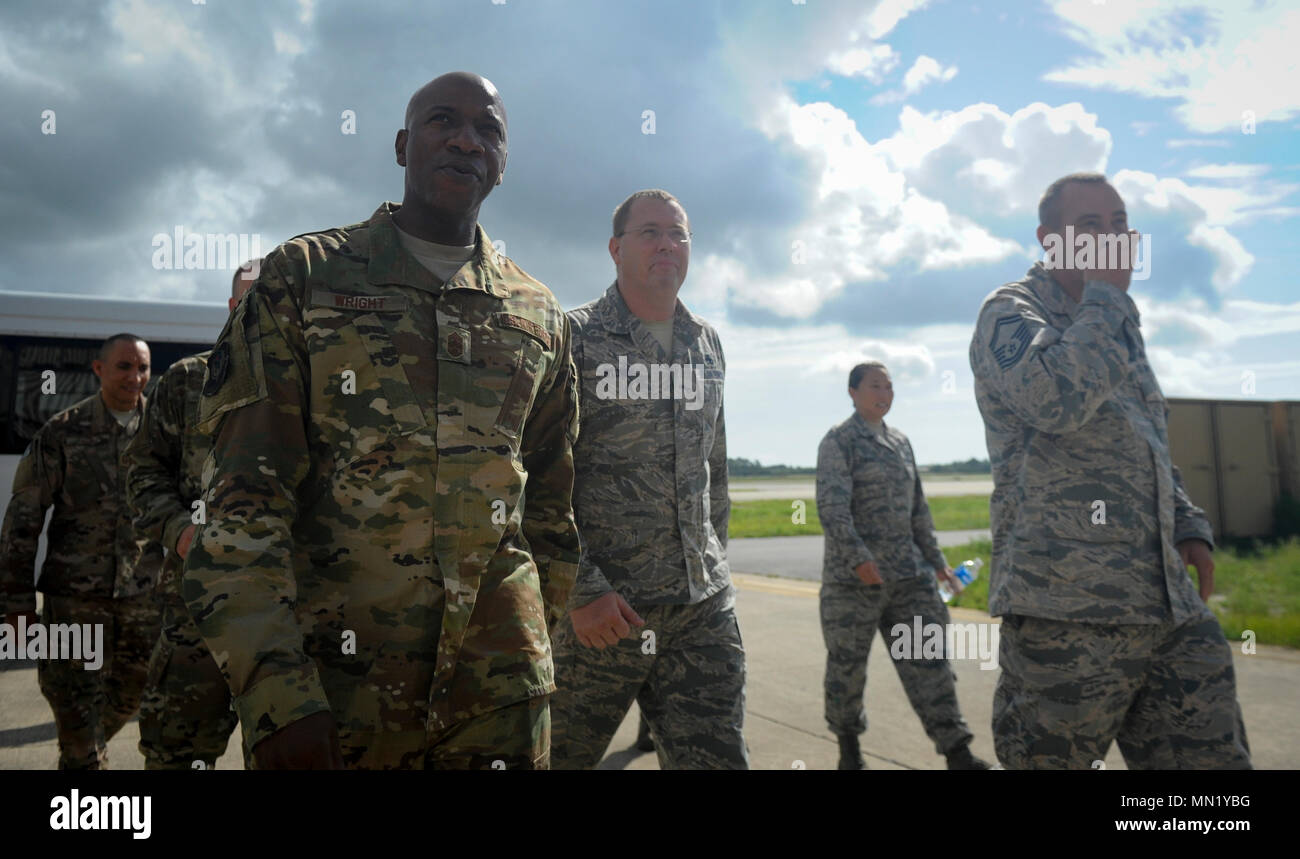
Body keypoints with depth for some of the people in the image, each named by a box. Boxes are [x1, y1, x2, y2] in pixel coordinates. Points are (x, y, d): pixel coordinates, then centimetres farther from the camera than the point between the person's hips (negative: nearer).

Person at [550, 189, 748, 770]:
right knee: (561, 757, 10)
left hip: (704, 607, 5)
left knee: (717, 756, 3)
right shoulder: (574, 338, -5)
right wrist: (582, 588, -14)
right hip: (601, 609, -4)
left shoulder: (707, 344, 13)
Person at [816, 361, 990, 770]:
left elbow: (917, 509, 20)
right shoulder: (839, 440, -6)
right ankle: (848, 743, 26)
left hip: (908, 574, 6)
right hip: (853, 576, -5)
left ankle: (956, 752, 5)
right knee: (847, 662, 7)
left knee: (927, 659, 2)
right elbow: (831, 506, -17)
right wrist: (858, 558, -27)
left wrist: (935, 560, 18)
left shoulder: (901, 442, 15)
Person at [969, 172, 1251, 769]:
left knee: (1213, 756, 7)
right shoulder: (1010, 312, -2)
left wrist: (1188, 525, 14)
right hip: (1065, 604, -7)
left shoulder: (1114, 331, 22)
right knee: (1049, 758, 1)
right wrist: (1107, 294, -9)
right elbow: (1056, 399, -24)